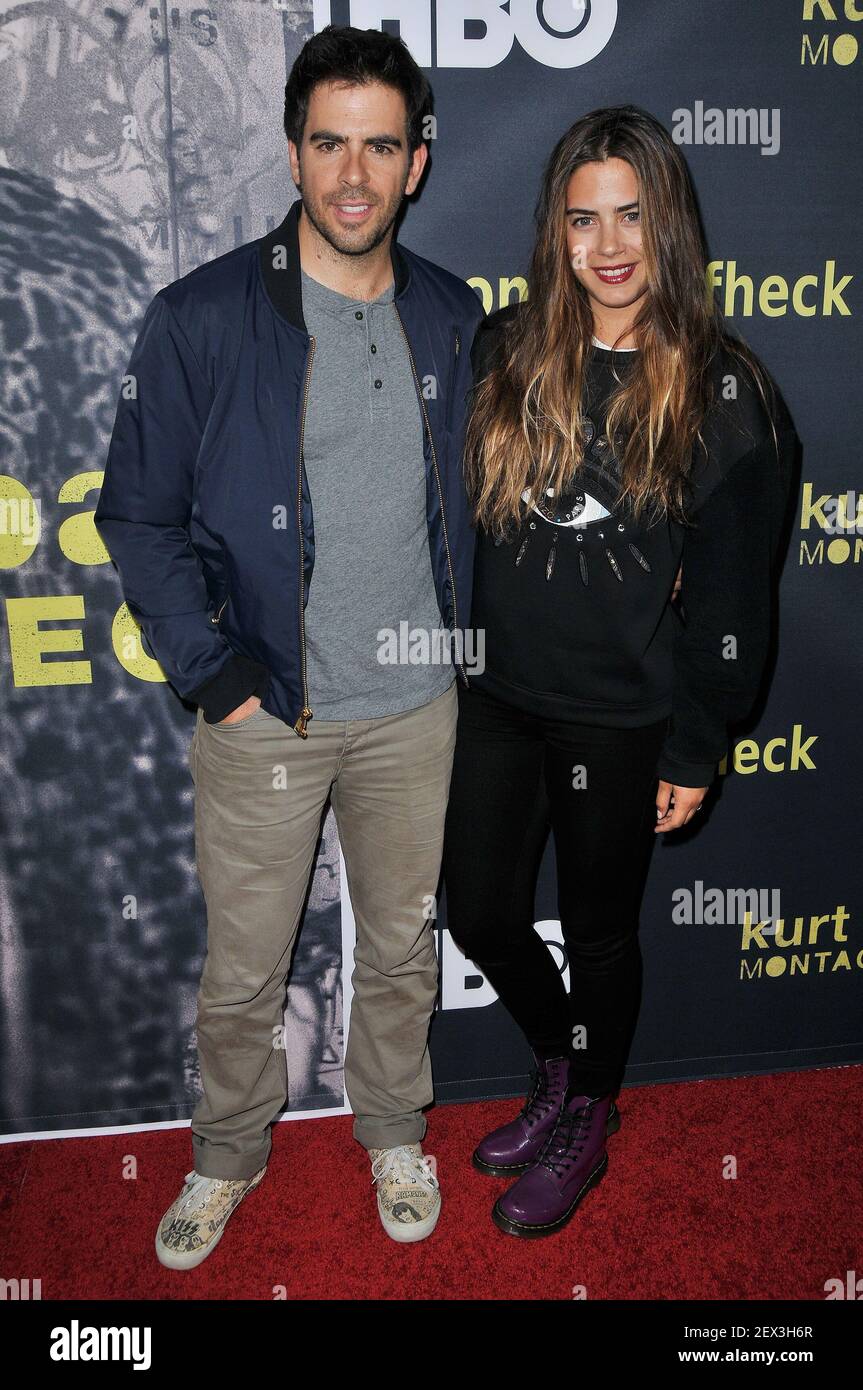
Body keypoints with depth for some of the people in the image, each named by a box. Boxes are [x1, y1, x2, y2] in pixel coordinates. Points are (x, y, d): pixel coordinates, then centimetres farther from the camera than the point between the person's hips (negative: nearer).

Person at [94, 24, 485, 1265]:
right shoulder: (201, 319, -10)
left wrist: (461, 638, 8)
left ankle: (393, 1131, 44)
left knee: (402, 946, 18)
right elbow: (139, 514, -6)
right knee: (242, 971, 11)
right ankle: (229, 1153, 38)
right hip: (263, 711, -3)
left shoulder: (451, 317, 3)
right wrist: (215, 674, -11)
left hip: (414, 707, 3)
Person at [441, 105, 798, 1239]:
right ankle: (560, 1074, 44)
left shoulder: (721, 392, -9)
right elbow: (457, 516, 8)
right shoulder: (504, 351, 0)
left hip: (622, 718, -4)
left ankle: (587, 1125, 40)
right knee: (480, 917, 14)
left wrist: (697, 750, -7)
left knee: (598, 932, 13)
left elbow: (730, 591, -7)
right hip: (498, 696, 4)